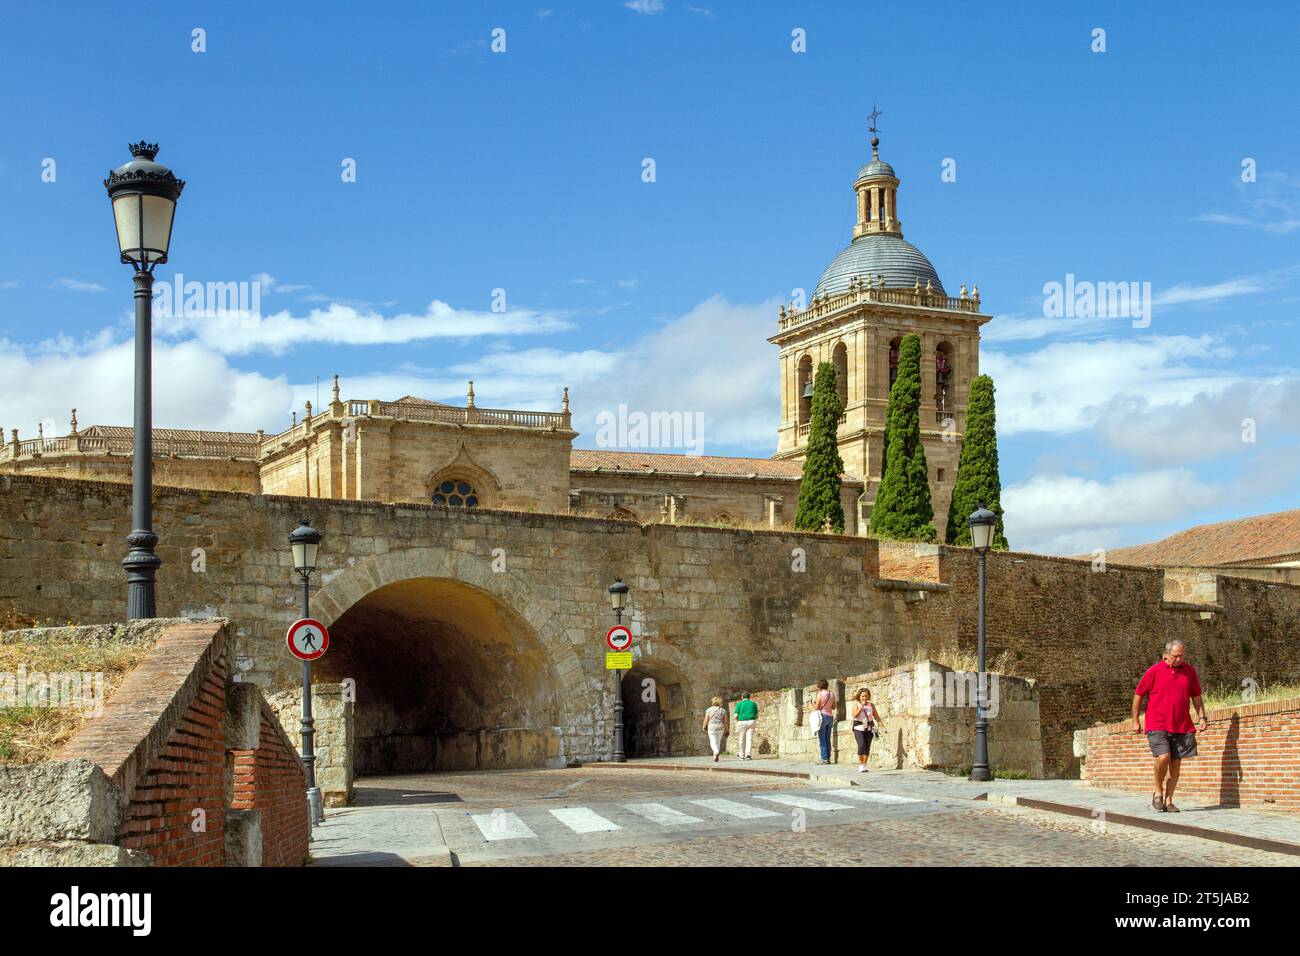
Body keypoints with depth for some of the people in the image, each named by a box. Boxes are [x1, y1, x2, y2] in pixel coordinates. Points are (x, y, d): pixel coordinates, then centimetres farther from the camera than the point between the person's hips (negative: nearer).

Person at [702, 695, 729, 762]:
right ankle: (715, 756, 16)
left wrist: (704, 727, 15)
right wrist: (726, 731, 7)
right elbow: (725, 722, 0)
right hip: (720, 728, 2)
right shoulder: (723, 710, 0)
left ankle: (716, 752, -24)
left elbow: (706, 720, -2)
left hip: (712, 728, -2)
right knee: (718, 742, 16)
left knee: (713, 743, 2)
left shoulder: (709, 710, -3)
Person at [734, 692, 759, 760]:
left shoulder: (739, 704, 1)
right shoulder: (753, 704, 7)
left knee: (742, 740, 12)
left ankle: (742, 756, 21)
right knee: (749, 739, -2)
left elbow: (736, 716, -4)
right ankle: (748, 754, -19)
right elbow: (757, 715, 9)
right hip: (751, 722, 1)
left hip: (742, 722, -1)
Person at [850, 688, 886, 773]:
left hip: (869, 728, 3)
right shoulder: (856, 704, 1)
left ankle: (864, 765, 12)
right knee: (861, 745, -17)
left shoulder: (871, 705, 7)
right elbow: (854, 715, -11)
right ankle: (860, 765, -7)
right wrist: (861, 707, -15)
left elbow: (876, 716, 4)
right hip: (859, 728, -3)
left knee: (867, 747, 0)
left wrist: (881, 724, -10)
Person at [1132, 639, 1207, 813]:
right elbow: (1138, 694, 3)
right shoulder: (1154, 671, -4)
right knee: (1163, 757, -20)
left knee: (1176, 764, 4)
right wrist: (1135, 720, 3)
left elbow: (1196, 696, 17)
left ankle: (1168, 801, 13)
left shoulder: (1189, 671, 6)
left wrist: (1201, 717, 6)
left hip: (1181, 726, 4)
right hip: (1157, 725, -4)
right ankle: (1158, 791, 2)